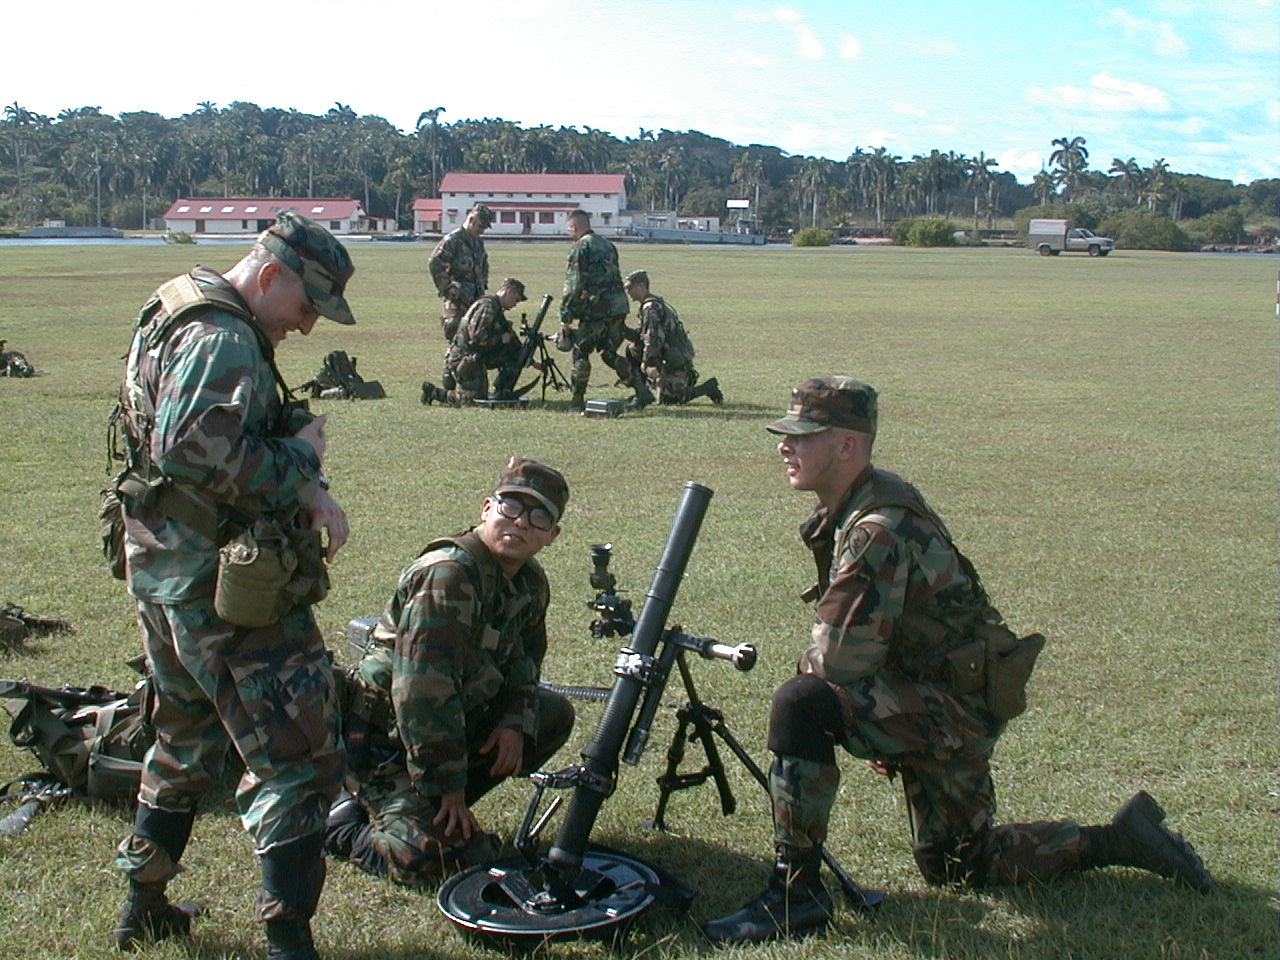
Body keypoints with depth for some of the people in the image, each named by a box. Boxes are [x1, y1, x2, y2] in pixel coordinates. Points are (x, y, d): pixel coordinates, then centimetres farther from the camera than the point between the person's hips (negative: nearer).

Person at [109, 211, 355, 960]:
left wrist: (307, 490, -2)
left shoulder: (176, 319, 16)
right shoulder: (223, 339, -17)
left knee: (186, 742, 25)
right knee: (298, 758, -5)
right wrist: (301, 458, -17)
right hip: (226, 587, -11)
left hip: (164, 571, 11)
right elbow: (196, 454, -31)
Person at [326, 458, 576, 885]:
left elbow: (524, 663, 15)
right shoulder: (448, 575, -25)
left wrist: (516, 721, -7)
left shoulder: (531, 582, 3)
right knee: (429, 861, -22)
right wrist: (449, 787, -23)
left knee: (554, 714, 0)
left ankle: (434, 810, 6)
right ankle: (339, 823, 8)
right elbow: (422, 689, -29)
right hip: (383, 741, -9)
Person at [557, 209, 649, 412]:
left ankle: (577, 401, 6)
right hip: (619, 306, 8)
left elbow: (573, 285, -12)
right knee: (609, 353, 16)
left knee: (581, 351, 4)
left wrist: (565, 316, -8)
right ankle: (642, 392, 11)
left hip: (598, 308, -7)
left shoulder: (581, 248, -6)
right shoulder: (607, 245, 19)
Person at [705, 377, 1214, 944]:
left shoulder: (877, 532, -27)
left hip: (953, 708, -10)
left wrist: (807, 669, -6)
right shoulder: (849, 512, 5)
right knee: (956, 865, 22)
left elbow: (840, 662, -30)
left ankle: (795, 892, -17)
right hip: (943, 705, 10)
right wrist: (885, 733, 19)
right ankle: (1117, 840, 34)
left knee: (801, 704, -28)